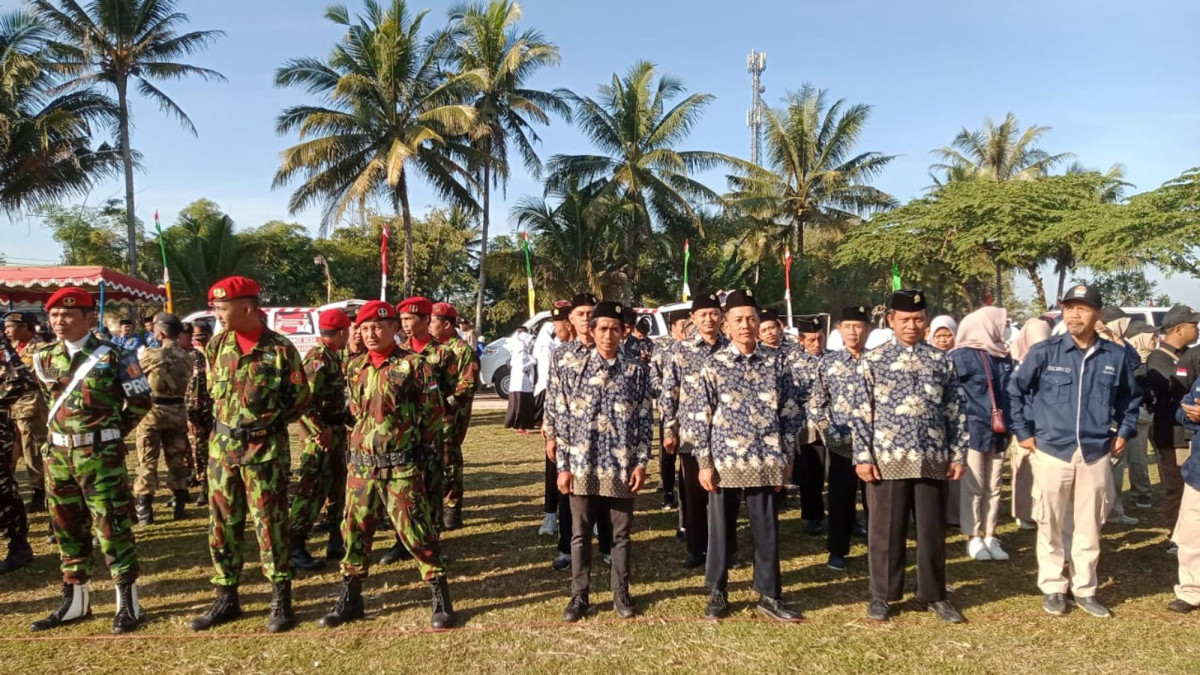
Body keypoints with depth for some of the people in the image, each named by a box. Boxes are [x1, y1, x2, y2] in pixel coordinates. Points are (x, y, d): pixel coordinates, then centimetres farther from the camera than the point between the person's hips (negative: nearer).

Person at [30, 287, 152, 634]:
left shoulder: (112, 356, -11)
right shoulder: (45, 358, 7)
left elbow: (141, 401, -4)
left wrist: (112, 433, 2)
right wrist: (64, 430, 13)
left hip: (100, 455, -6)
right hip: (58, 454, 6)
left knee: (112, 527, -1)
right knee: (67, 528, 14)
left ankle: (128, 602, 9)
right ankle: (76, 600, 27)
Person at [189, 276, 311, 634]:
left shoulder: (280, 348, -10)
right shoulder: (216, 345, 4)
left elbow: (301, 398, -3)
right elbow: (211, 391, 18)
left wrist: (268, 423, -2)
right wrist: (227, 422, 11)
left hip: (265, 450, -5)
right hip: (222, 447, 5)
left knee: (270, 524, 0)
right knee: (222, 525, 11)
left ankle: (281, 601, 11)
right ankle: (226, 598, 24)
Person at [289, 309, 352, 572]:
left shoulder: (332, 356, 13)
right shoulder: (317, 358, -17)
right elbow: (303, 399, -25)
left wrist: (346, 420, 17)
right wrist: (320, 431, -24)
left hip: (335, 433, 10)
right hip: (321, 435, -10)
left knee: (339, 489, 14)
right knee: (311, 491, -4)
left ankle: (337, 542, 24)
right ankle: (295, 548, 4)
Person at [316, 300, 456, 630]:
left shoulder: (414, 365, -9)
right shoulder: (356, 367, 9)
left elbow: (434, 413, -6)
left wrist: (415, 450, -4)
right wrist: (356, 444, 14)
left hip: (401, 467, -6)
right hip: (360, 465, 6)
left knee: (416, 532, -2)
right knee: (354, 531, 12)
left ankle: (441, 599, 10)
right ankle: (350, 598, 27)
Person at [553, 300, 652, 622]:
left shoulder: (637, 370, 0)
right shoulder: (572, 370, -1)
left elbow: (645, 420, 1)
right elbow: (562, 421, 0)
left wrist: (642, 463, -4)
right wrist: (563, 466, -3)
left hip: (622, 467, 0)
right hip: (582, 466, 0)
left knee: (621, 533, 12)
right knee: (580, 534, 10)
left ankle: (621, 592, 27)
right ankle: (580, 595, 24)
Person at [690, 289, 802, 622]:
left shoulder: (776, 364, 3)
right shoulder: (713, 365, -2)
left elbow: (791, 414, 7)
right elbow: (702, 417, -2)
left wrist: (785, 458, 3)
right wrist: (704, 462, -6)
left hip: (765, 463, 2)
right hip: (724, 462, -1)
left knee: (767, 531, 9)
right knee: (721, 530, 9)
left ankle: (769, 595, 24)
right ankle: (718, 593, 25)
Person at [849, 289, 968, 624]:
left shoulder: (943, 361, 8)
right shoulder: (872, 360, 1)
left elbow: (955, 413, 9)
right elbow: (861, 413, -1)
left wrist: (958, 454, 4)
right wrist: (863, 456, -7)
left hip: (933, 460, 2)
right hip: (887, 459, -2)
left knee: (933, 529, 11)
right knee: (885, 530, 6)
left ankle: (934, 594, 26)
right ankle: (882, 594, 20)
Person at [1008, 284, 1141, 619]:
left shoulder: (1116, 356, 1)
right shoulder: (1044, 351, -6)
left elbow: (1131, 397, 18)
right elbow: (1016, 391, 2)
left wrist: (1124, 431, 10)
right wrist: (1023, 432, 0)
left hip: (1096, 454, 2)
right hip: (1052, 451, -2)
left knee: (1089, 526, 10)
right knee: (1050, 523, 7)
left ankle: (1084, 589, 25)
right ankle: (1053, 588, 20)